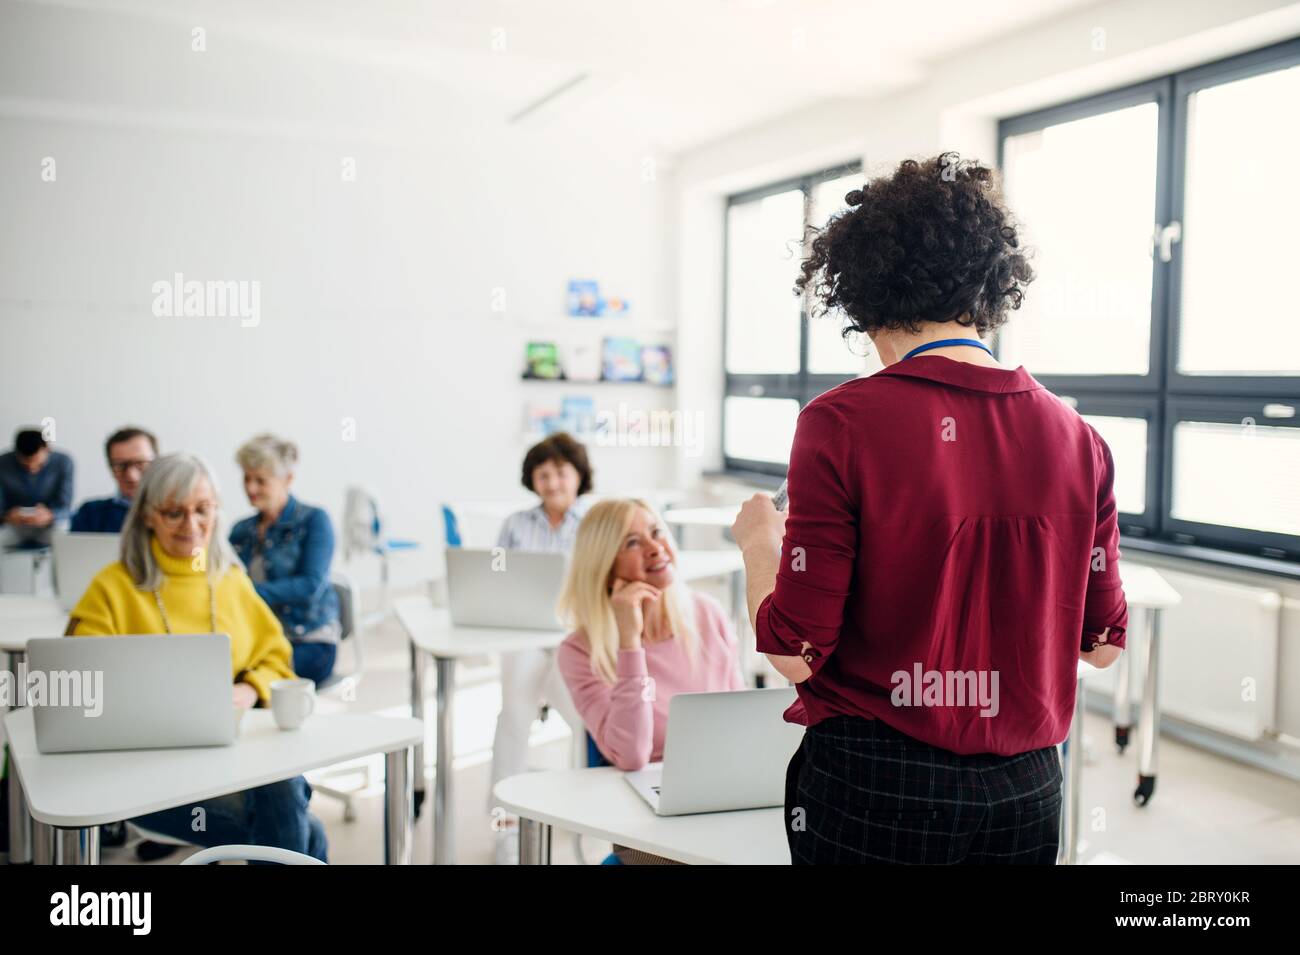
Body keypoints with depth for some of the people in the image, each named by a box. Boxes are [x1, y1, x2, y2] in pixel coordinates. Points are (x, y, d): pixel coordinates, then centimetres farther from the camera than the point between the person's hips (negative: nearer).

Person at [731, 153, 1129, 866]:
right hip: (1024, 788, 4)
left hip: (873, 787, -4)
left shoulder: (842, 425, -16)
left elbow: (795, 654, -14)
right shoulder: (1078, 440, -3)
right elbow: (1102, 642, 6)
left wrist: (759, 542, 4)